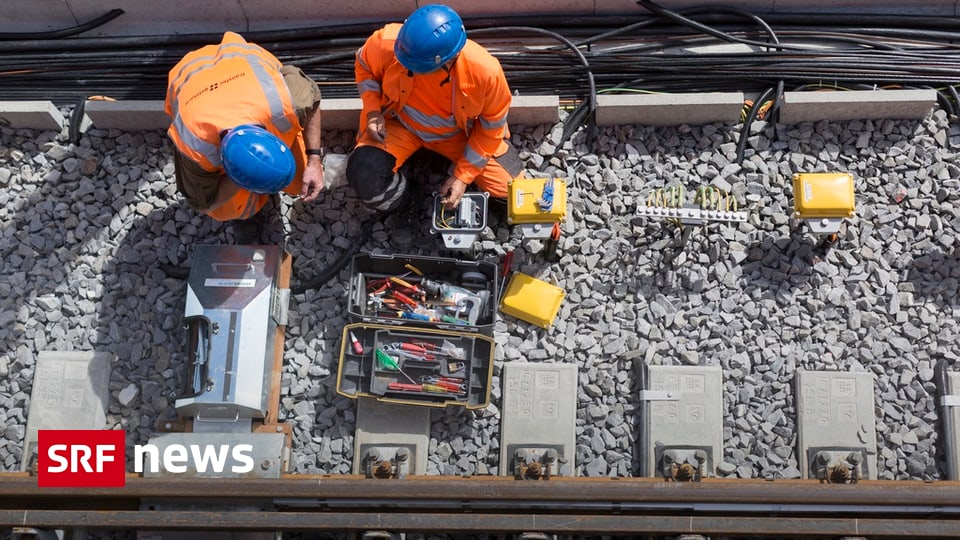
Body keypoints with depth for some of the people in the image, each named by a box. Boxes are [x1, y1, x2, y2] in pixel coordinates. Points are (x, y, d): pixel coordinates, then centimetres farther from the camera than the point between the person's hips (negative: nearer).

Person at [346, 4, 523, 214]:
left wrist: (463, 176, -14)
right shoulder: (387, 43, -33)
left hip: (459, 132, 1)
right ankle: (395, 204, 7)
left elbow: (491, 127, -15)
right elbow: (363, 66, -6)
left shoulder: (485, 71, -35)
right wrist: (373, 112, -19)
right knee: (363, 174, -29)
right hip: (401, 124, 0)